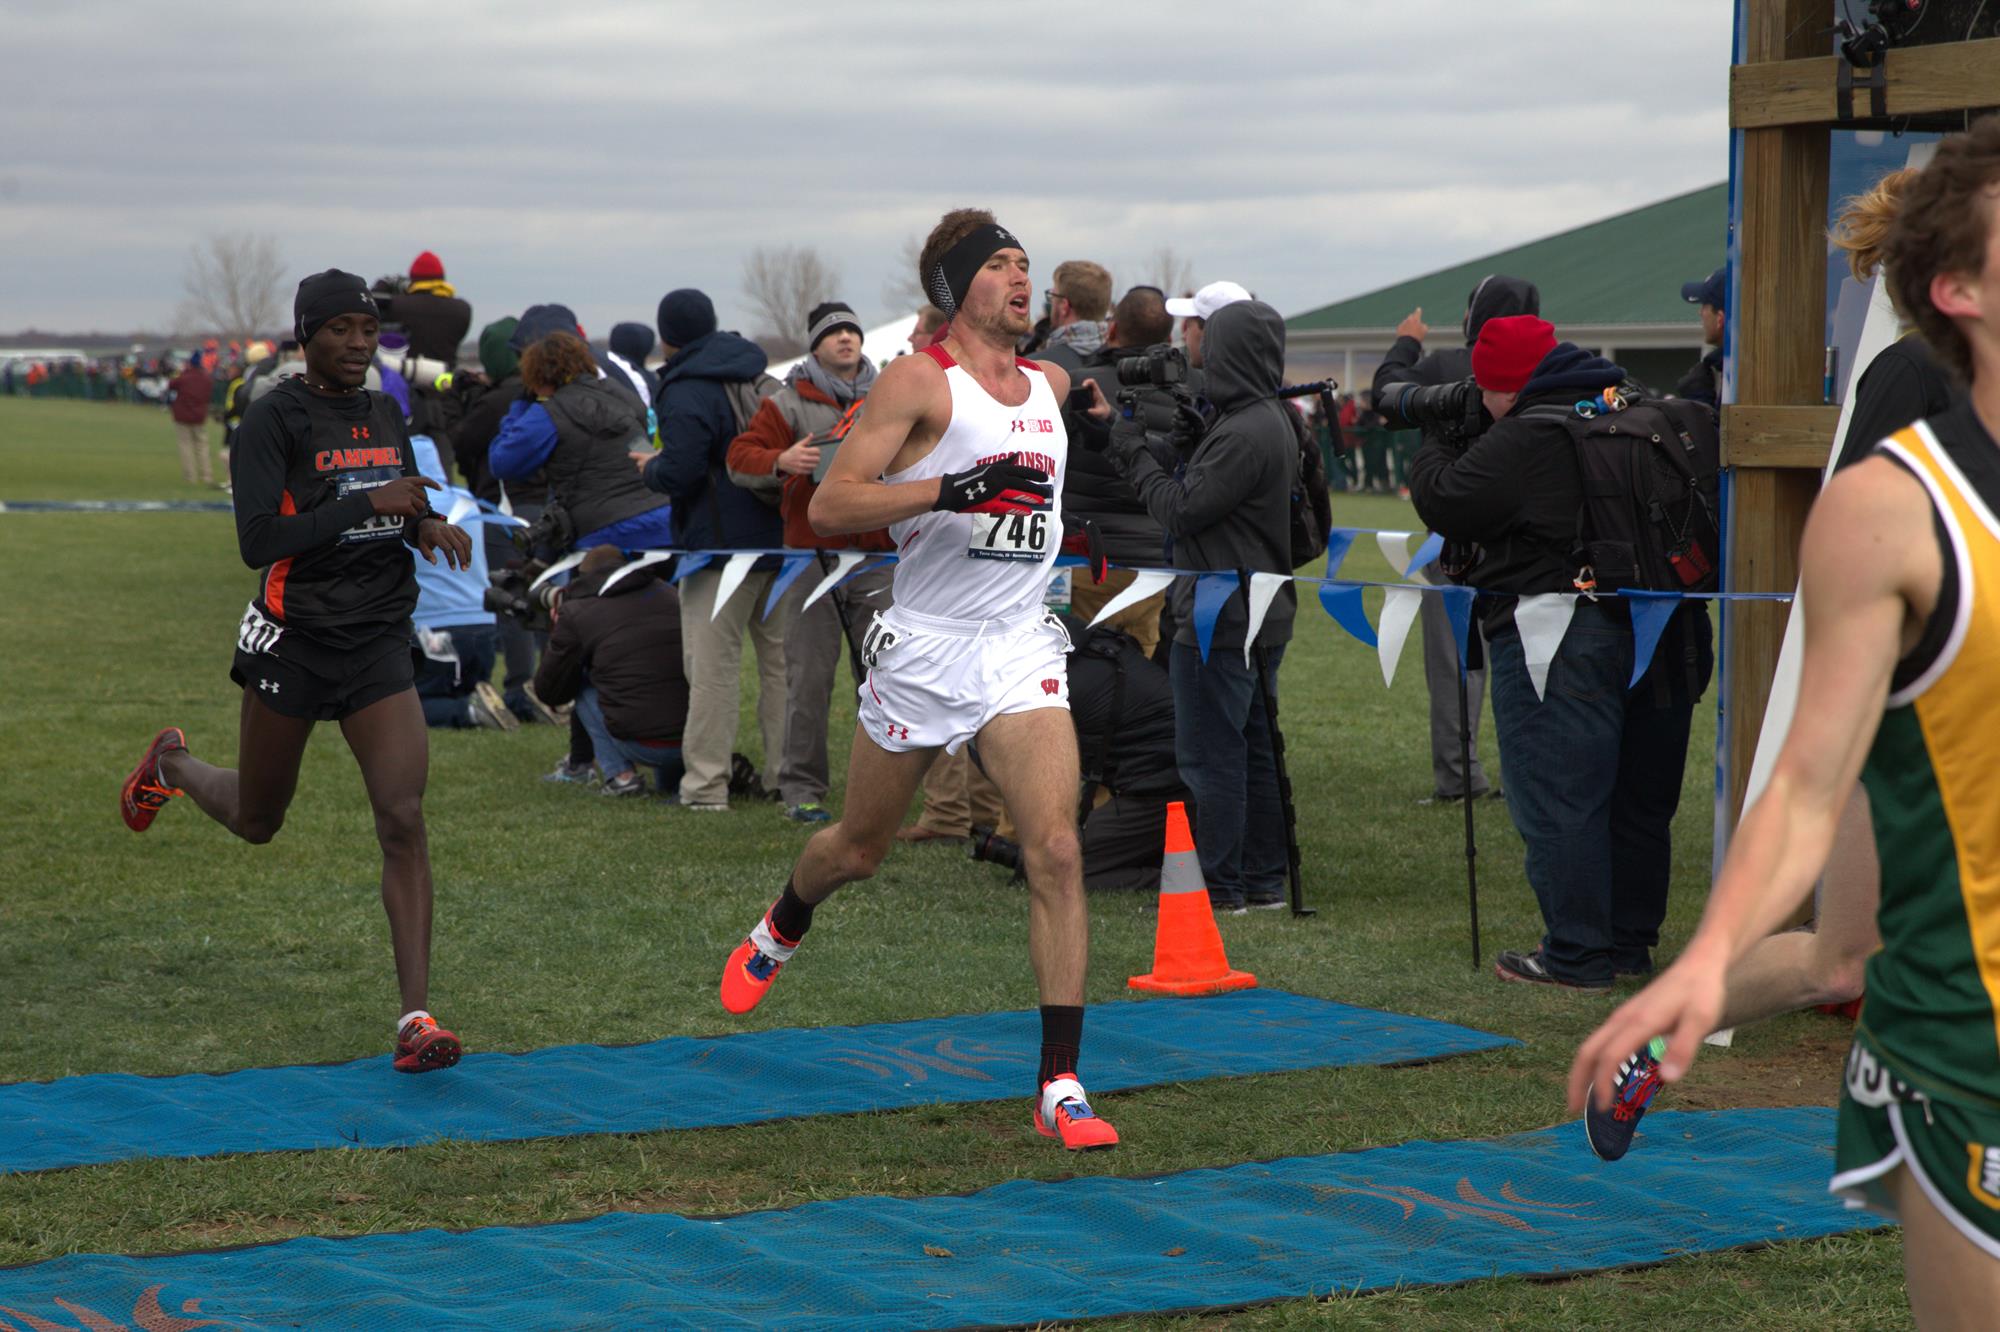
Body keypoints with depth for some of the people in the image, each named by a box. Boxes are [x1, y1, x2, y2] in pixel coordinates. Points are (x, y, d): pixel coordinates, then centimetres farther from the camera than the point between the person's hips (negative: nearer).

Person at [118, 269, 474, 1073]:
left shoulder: (385, 416, 7)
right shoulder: (273, 419, -11)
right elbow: (257, 541, -21)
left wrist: (427, 526, -1)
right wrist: (368, 502, -25)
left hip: (378, 643, 3)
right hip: (293, 641, -3)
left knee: (403, 820, -12)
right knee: (256, 823, 15)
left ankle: (416, 1016, -12)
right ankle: (170, 765, 50)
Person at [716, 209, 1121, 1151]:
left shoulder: (1051, 384, 10)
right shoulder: (918, 381, -9)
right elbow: (828, 506, -19)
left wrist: (1124, 401, 19)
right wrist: (952, 489, -27)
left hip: (1021, 651, 3)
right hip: (922, 650, -3)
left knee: (1055, 850, -14)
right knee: (861, 847, 16)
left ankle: (1060, 1087, -12)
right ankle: (781, 931, 51)